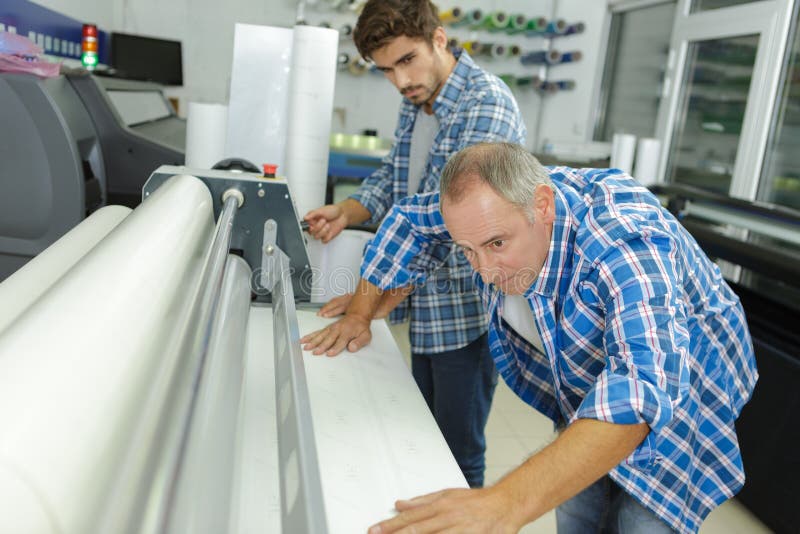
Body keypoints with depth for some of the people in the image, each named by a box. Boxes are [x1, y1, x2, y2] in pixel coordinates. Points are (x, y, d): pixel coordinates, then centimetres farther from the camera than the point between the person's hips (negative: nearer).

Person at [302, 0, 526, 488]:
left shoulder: (487, 105, -19)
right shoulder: (414, 105, 9)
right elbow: (392, 179, 16)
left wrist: (385, 295, -28)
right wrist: (347, 212, -5)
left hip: (467, 311, -8)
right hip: (425, 307, 9)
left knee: (457, 454, 7)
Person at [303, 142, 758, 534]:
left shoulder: (626, 242, -40)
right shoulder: (497, 204, -21)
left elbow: (641, 389, -54)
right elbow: (409, 220, -2)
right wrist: (360, 314, -4)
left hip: (679, 403, -5)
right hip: (584, 391, 6)